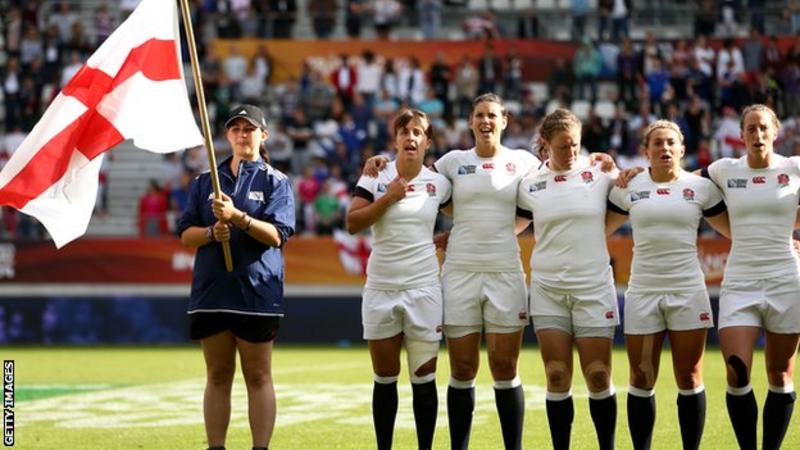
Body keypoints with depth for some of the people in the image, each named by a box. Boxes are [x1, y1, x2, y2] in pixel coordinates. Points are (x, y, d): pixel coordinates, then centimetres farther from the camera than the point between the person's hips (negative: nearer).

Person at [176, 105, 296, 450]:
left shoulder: (275, 182, 4)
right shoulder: (206, 182, 14)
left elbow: (276, 235, -8)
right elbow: (185, 234, 9)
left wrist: (237, 217, -21)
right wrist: (212, 232, -11)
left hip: (257, 290, -3)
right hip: (211, 289, 3)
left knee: (258, 377, -1)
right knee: (218, 376, 6)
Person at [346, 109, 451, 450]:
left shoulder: (438, 183, 3)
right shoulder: (375, 177, 1)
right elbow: (353, 223, -9)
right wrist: (388, 198, -14)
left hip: (423, 288, 0)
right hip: (381, 289, 0)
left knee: (424, 377, -1)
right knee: (385, 378, 5)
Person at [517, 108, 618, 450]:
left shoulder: (600, 174, 0)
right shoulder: (530, 184, 4)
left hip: (593, 287, -1)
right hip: (548, 289, 1)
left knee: (598, 377, -1)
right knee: (557, 379, 1)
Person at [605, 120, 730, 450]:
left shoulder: (701, 187, 4)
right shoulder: (628, 189, 6)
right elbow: (598, 230, 18)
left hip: (688, 290, -1)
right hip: (643, 291, 1)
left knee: (689, 379, 1)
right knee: (641, 380, 2)